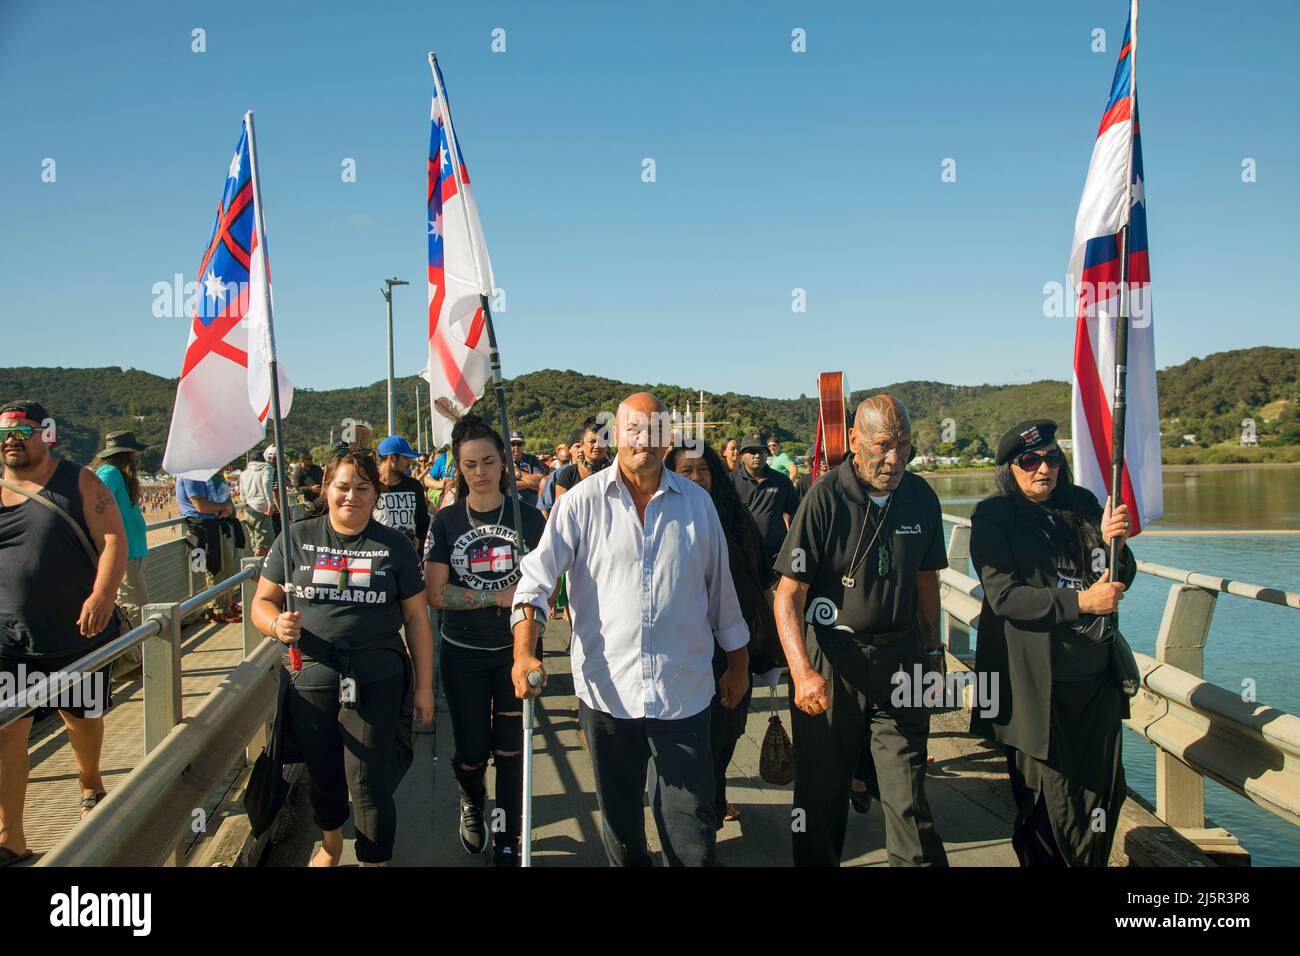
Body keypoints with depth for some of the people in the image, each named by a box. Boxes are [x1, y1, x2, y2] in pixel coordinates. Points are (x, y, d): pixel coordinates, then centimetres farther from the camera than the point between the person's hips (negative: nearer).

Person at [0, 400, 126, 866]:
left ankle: (90, 785, 45)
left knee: (82, 715, 17)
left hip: (78, 632, -1)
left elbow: (113, 539, -12)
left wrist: (102, 595, -26)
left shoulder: (79, 482, -5)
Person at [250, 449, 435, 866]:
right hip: (310, 680, 2)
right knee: (324, 777, 18)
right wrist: (277, 624, -15)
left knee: (369, 783, -3)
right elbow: (262, 602, 9)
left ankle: (375, 861, 20)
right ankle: (330, 843, 48)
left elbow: (416, 617, 4)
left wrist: (424, 685, 2)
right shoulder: (296, 538, 4)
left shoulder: (394, 545, 2)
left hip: (376, 681, -2)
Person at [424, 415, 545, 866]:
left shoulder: (528, 517, -3)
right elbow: (435, 593, -8)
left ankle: (508, 845, 23)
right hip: (463, 654, 0)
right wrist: (498, 596, -18)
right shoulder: (445, 522, -3)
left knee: (511, 752, 5)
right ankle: (472, 800, 43)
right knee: (471, 750, 8)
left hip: (515, 650, 0)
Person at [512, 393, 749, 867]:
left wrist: (738, 663, 17)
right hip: (607, 689, 0)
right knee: (619, 816, 17)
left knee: (691, 824, 5)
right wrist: (524, 653, -24)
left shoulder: (697, 502, 3)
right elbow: (537, 578, -10)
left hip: (683, 690, 1)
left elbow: (721, 589, 11)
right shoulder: (582, 502, -4)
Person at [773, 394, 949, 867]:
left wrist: (932, 652, 15)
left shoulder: (921, 496, 2)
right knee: (822, 791, 10)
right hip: (832, 657, -3)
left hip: (900, 657, 3)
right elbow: (788, 595, -15)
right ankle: (816, 860, 31)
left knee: (908, 796, 2)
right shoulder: (825, 497, -12)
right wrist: (802, 672, -26)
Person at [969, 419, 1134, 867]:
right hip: (1038, 685, -5)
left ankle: (1093, 863, 36)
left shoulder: (1082, 504, 8)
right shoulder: (993, 516, -7)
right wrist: (1080, 601, -21)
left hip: (1097, 678, 5)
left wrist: (1114, 542, -8)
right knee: (1050, 801, 4)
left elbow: (1120, 580, 13)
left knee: (1104, 791, 15)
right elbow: (1003, 595, -16)